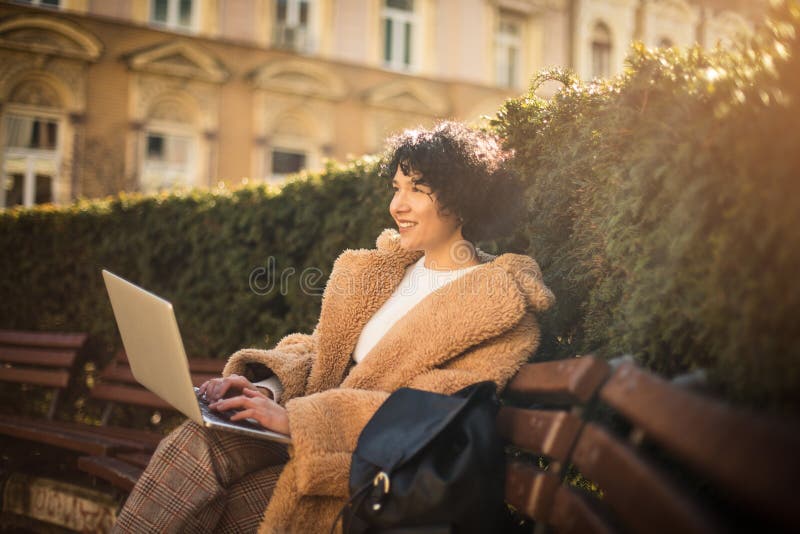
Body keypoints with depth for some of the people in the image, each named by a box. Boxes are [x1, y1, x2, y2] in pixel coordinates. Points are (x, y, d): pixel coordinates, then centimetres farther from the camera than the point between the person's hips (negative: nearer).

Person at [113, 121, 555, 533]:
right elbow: (320, 350, 12)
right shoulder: (384, 267, 15)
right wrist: (266, 386, -11)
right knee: (199, 439, -23)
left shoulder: (500, 303, -8)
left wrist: (297, 417, -24)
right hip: (309, 437, 6)